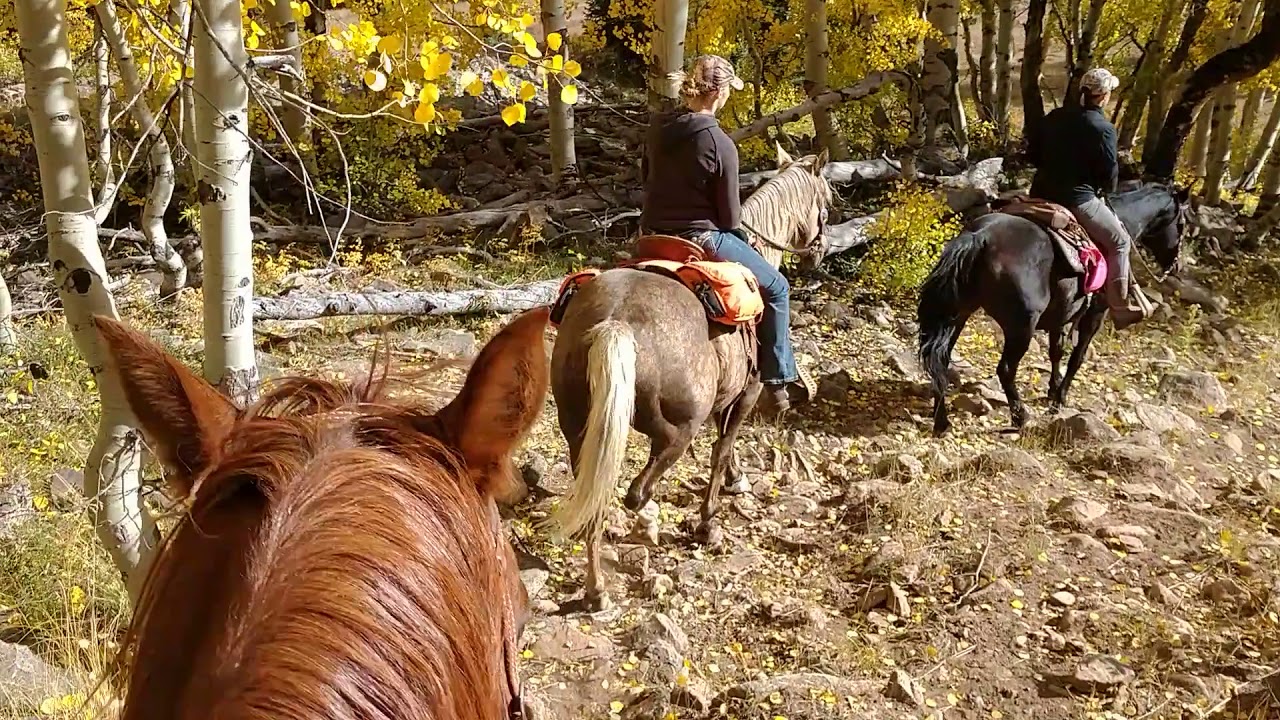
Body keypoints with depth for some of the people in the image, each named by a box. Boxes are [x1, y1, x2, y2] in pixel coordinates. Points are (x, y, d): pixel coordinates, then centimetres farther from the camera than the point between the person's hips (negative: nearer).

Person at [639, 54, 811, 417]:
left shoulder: (658, 128, 1)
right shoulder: (720, 144, -18)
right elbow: (730, 216, -11)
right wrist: (745, 243, 8)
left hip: (652, 234, 8)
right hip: (698, 238, -7)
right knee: (776, 288, 10)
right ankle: (779, 382, 14)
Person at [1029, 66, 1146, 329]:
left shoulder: (1054, 117, 6)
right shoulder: (1103, 128, -12)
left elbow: (1033, 154, 13)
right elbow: (1109, 173, -9)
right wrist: (1106, 189, 12)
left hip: (1042, 193, 6)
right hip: (1078, 200, -6)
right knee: (1119, 242, 11)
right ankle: (1119, 308, 12)